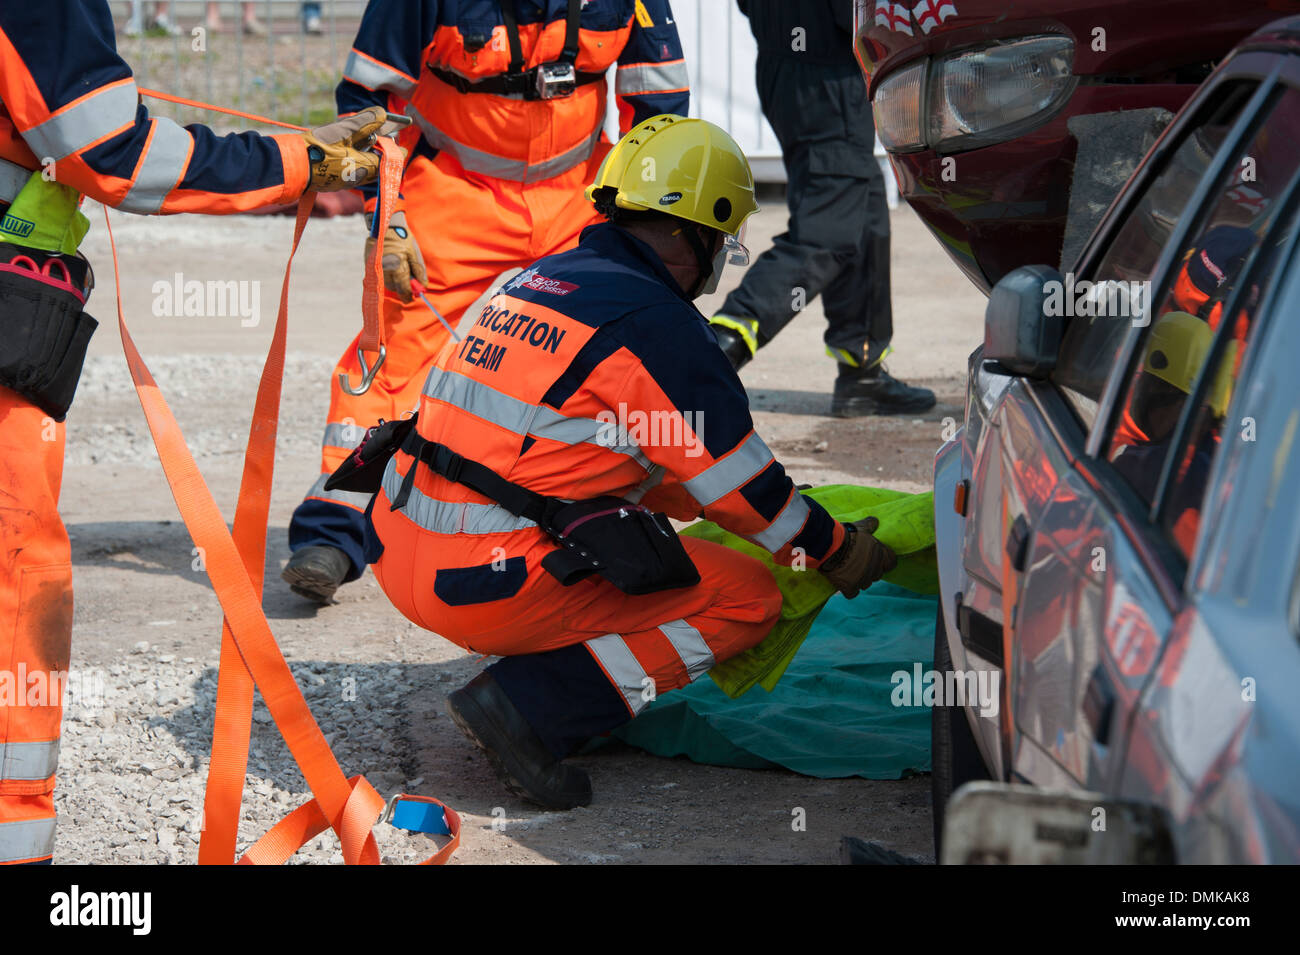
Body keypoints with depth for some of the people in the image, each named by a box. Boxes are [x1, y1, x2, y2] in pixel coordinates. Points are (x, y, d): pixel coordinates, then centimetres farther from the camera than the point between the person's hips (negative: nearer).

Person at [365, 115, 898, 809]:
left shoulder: (539, 280, 16)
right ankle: (530, 705, -9)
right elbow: (737, 484, -2)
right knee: (747, 598, 2)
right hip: (487, 587, -9)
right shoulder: (654, 324, -10)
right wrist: (837, 551, 15)